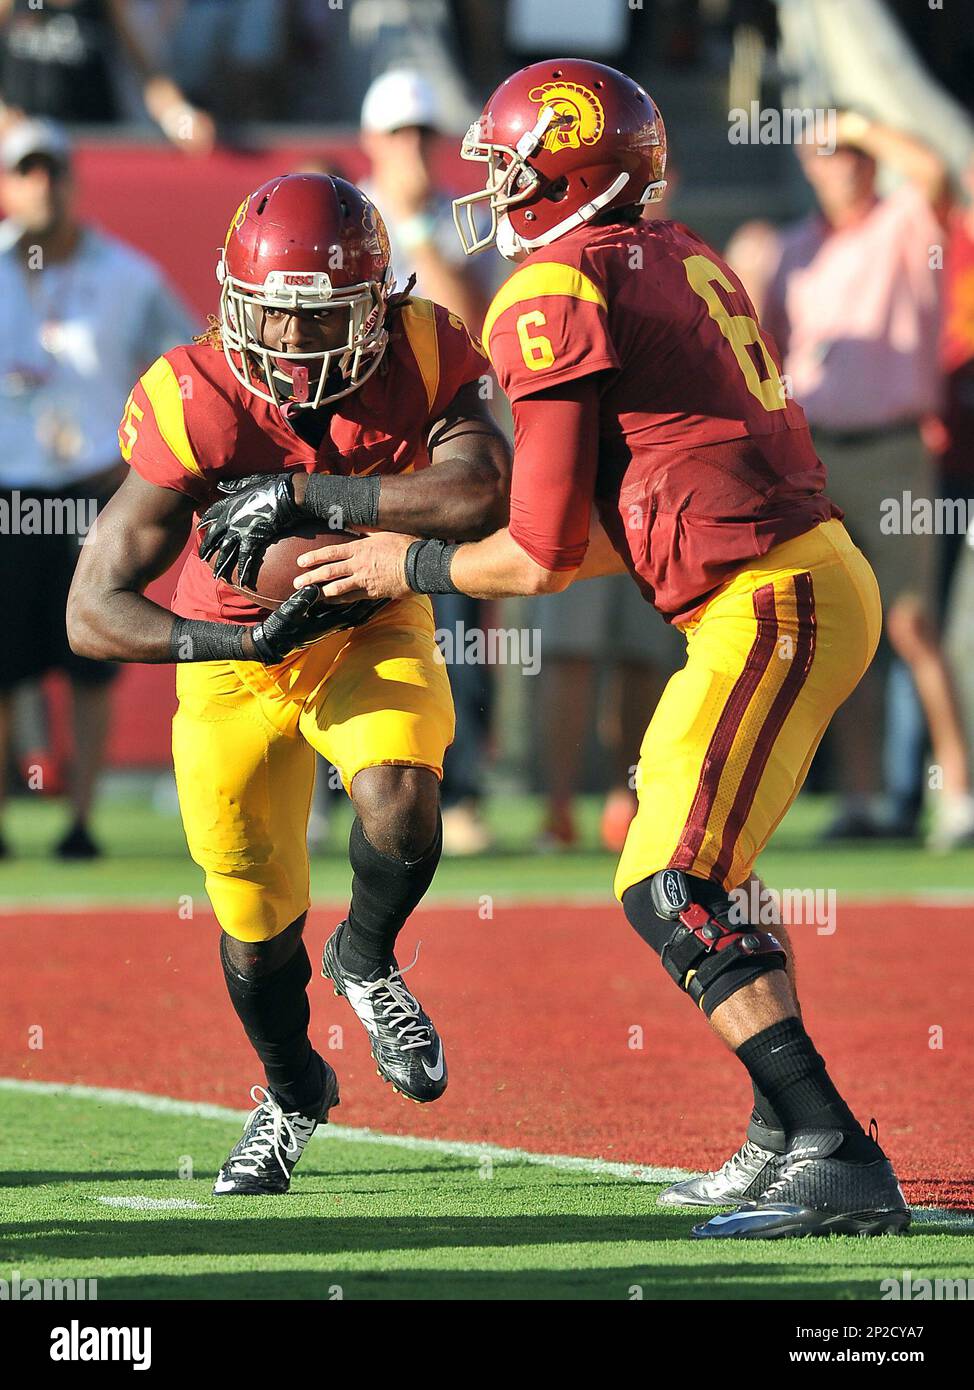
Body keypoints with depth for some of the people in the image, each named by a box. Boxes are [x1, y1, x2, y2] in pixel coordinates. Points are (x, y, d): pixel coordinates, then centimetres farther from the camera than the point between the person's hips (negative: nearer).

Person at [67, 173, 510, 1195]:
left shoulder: (420, 362, -25)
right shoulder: (195, 406, -28)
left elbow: (483, 495, -45)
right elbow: (93, 614, -26)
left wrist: (304, 496, -43)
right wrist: (248, 639, -35)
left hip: (371, 628, 0)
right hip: (233, 653, 0)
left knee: (399, 813, -28)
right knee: (256, 929, 7)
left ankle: (367, 960, 7)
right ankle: (294, 1093, 41)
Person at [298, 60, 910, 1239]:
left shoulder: (554, 295, -8)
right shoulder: (680, 263, 18)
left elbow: (543, 555, -8)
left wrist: (410, 566, 9)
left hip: (770, 607, -9)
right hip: (807, 578, 9)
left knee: (669, 896, -12)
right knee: (686, 871, 20)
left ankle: (837, 1162, -19)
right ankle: (783, 1141, 22)